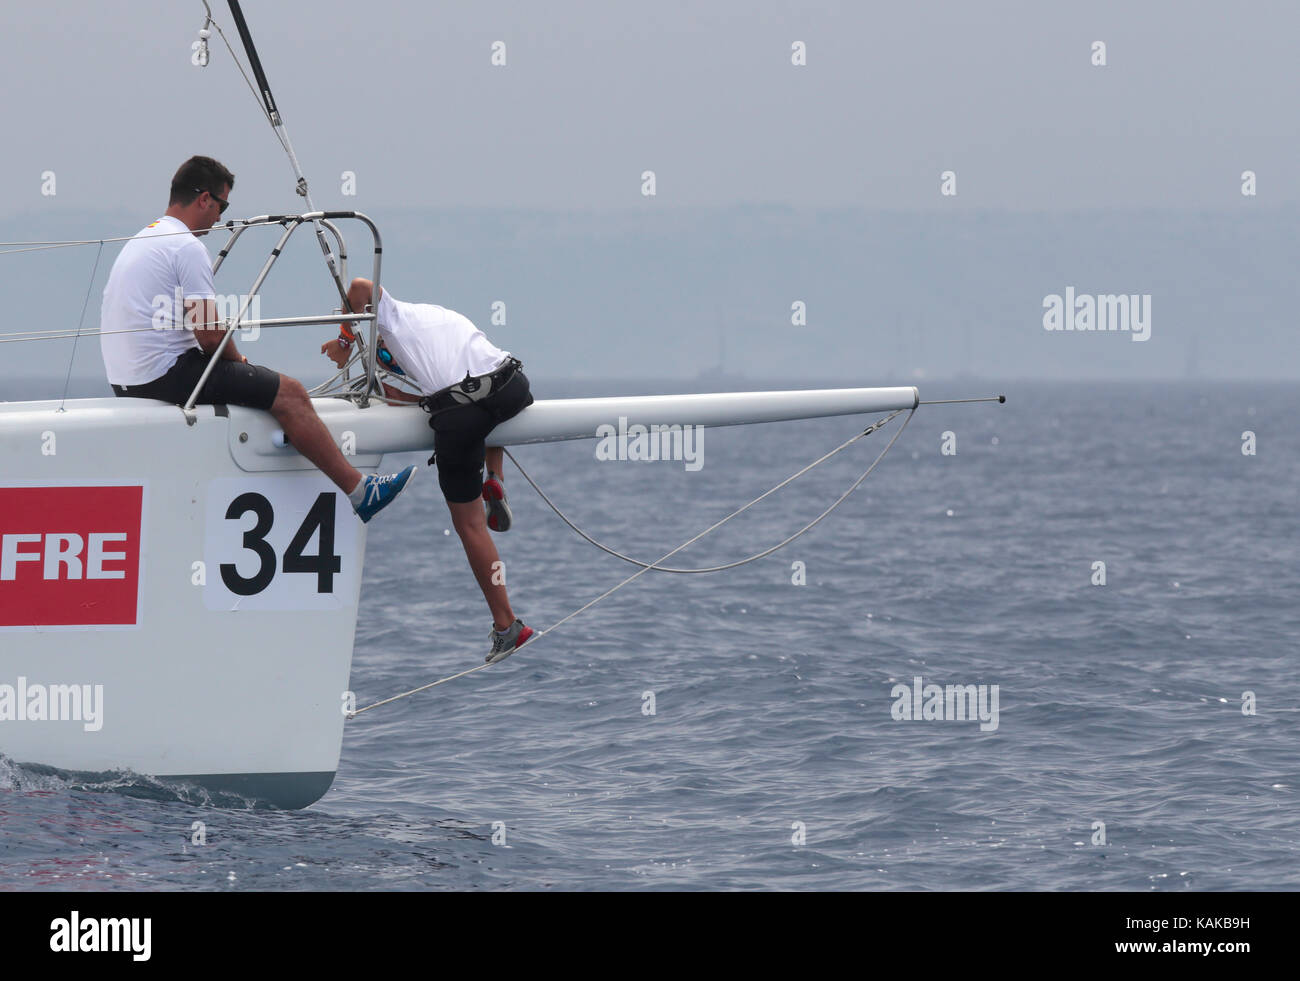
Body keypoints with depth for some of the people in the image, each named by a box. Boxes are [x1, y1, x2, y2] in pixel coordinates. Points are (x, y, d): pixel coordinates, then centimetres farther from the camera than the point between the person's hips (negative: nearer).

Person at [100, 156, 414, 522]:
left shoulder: (140, 241, 18)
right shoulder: (187, 247, -14)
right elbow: (209, 334, -17)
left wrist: (231, 361, 20)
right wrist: (238, 360, 3)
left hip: (127, 381, 11)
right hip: (165, 375, -11)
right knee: (289, 393, -7)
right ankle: (358, 491, -5)